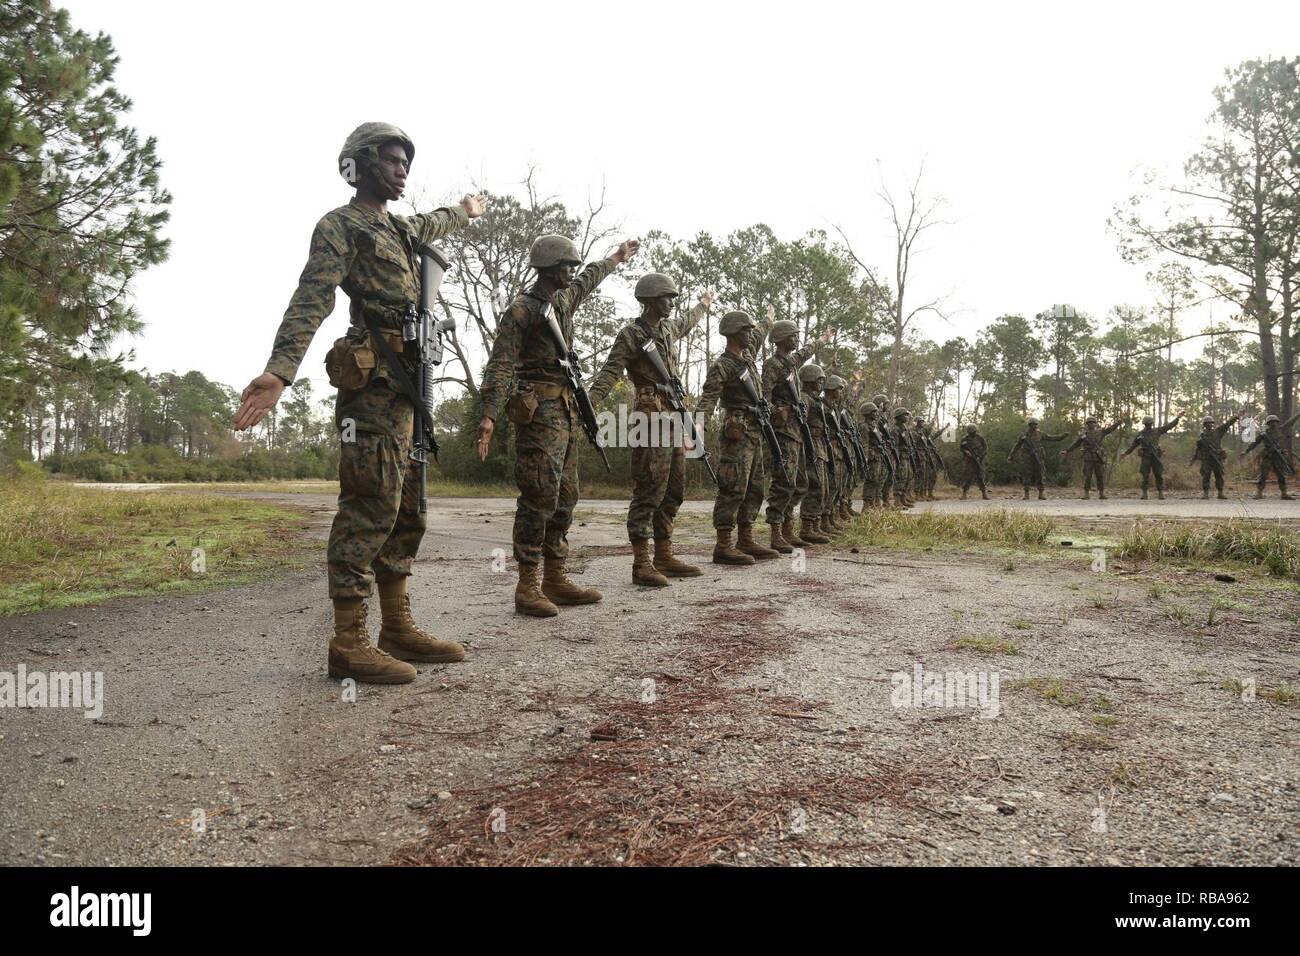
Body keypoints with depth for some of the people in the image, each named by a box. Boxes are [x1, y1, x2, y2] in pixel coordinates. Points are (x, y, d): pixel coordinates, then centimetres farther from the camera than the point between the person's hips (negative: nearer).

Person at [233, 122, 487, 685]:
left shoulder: (400, 229, 24)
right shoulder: (339, 226, -1)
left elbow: (435, 225, 49)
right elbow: (310, 301, -16)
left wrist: (466, 210, 69)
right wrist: (279, 370, -30)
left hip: (405, 385, 9)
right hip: (373, 382, -9)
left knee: (405, 511, 9)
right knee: (369, 508, -12)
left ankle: (398, 628, 16)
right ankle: (349, 643, -8)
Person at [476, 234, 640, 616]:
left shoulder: (565, 299, 17)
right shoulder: (521, 309, -7)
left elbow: (590, 277, 39)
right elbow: (501, 365, -14)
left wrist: (618, 256, 54)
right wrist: (489, 415, -25)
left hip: (567, 409, 9)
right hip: (539, 409, -9)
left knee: (564, 497, 8)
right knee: (539, 496, -12)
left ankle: (555, 580, 14)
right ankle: (527, 587, -8)